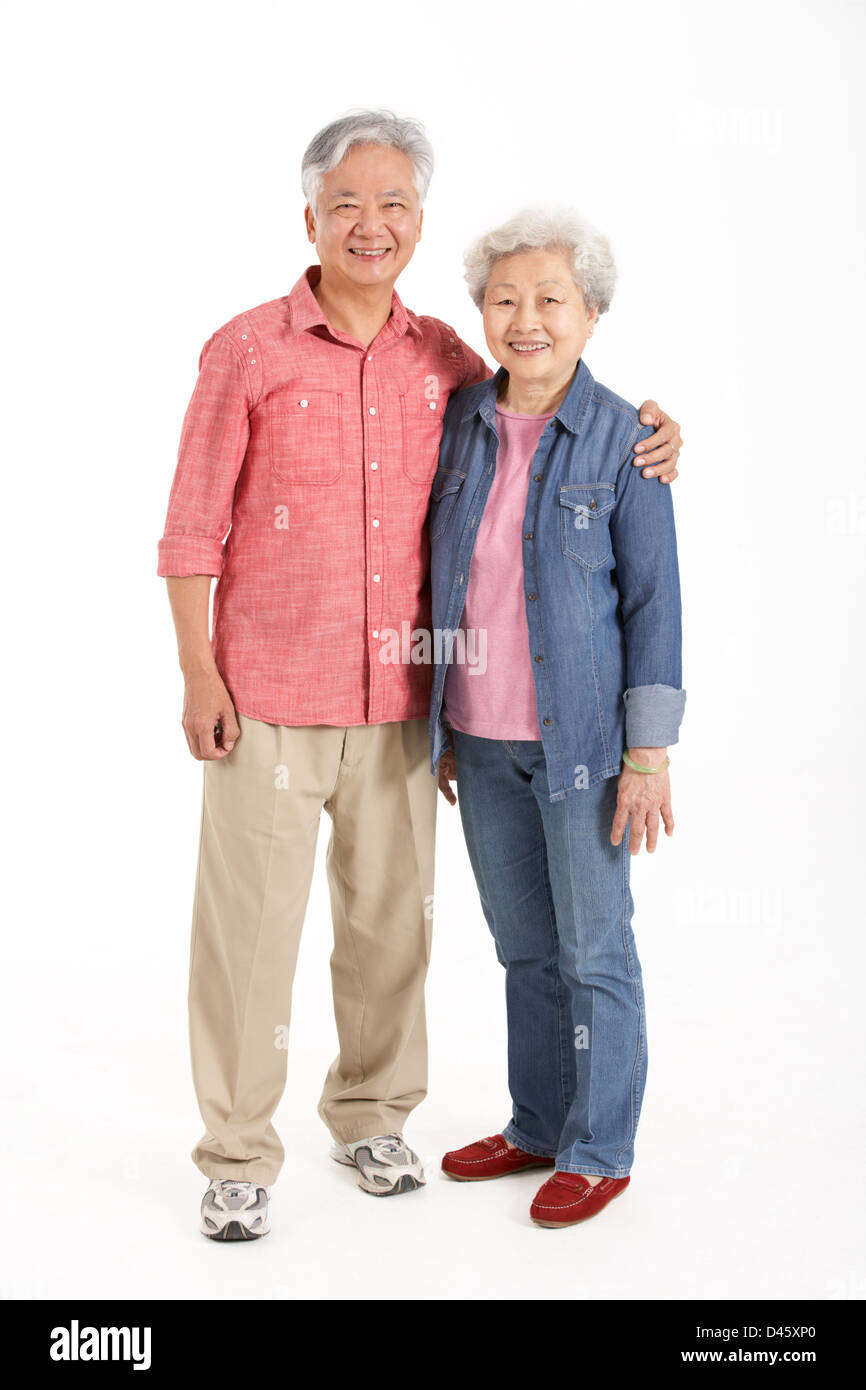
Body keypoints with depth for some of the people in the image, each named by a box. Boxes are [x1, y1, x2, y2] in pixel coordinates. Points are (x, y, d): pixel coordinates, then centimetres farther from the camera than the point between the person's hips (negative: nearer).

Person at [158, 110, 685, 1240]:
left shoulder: (443, 358, 6)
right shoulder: (248, 351, -4)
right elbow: (194, 525, -2)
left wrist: (644, 426, 1)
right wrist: (197, 674, -8)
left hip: (399, 701, 4)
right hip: (267, 697, -3)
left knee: (392, 916, 13)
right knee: (250, 925, 2)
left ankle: (372, 1115, 33)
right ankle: (238, 1156, 18)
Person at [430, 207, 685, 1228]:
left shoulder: (623, 442, -9)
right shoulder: (459, 423, 4)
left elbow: (653, 603, -8)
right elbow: (442, 578, 10)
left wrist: (649, 758, -12)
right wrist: (442, 725, 11)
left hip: (580, 738, -4)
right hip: (481, 738, 5)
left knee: (593, 948, 6)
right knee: (523, 943, 16)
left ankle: (599, 1152, 20)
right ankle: (538, 1125, 31)